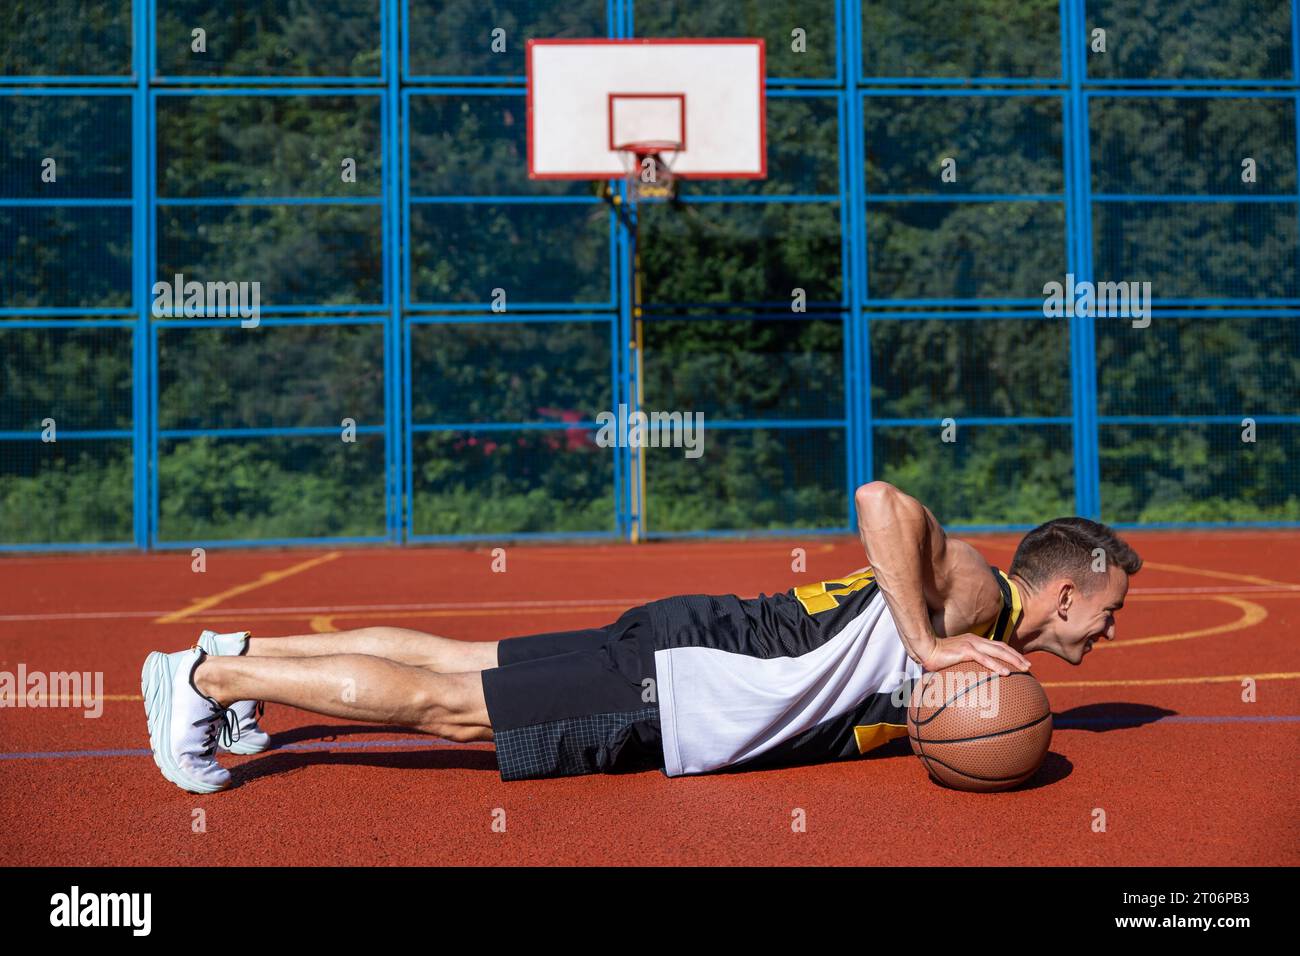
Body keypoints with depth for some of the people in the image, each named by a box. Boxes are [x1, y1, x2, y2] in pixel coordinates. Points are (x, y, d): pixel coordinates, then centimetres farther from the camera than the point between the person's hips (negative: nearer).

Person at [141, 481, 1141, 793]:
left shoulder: (973, 632, 17)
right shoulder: (976, 592, -13)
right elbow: (884, 500, -30)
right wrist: (927, 647, -26)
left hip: (684, 686, 9)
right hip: (673, 685, -9)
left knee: (459, 663, 12)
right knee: (446, 699, -6)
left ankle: (242, 654, 21)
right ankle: (209, 674, 1)